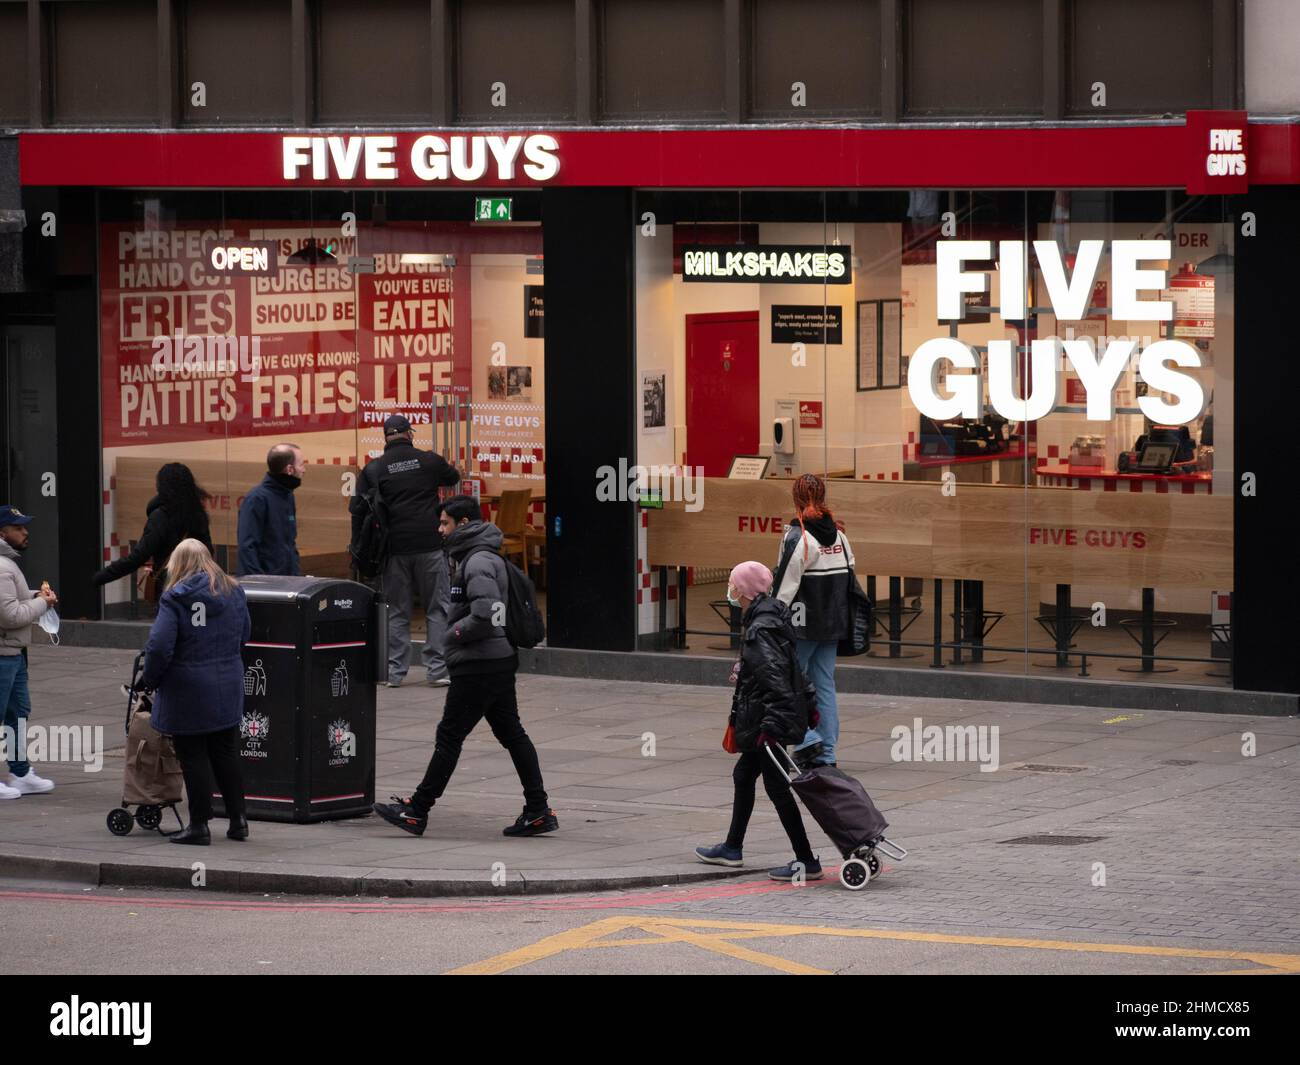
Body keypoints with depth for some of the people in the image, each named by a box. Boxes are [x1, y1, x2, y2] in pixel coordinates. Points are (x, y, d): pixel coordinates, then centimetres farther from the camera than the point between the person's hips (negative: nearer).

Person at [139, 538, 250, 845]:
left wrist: (150, 679, -4)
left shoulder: (175, 599, -14)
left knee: (193, 757, 3)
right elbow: (244, 635, 13)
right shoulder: (233, 592, 4)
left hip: (188, 692, -5)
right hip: (228, 689, 5)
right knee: (226, 753, 16)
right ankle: (238, 819, 19)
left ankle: (199, 825, 7)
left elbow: (159, 646, -19)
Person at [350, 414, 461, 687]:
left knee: (397, 612, 8)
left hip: (394, 549, 1)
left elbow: (358, 510, -1)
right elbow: (453, 478, 21)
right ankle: (437, 670, 2)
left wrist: (358, 548, 6)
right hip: (429, 546, -1)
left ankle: (395, 672, 8)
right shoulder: (429, 461, 1)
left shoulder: (373, 469, 1)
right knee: (437, 608, 6)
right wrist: (451, 470, 45)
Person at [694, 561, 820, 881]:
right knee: (743, 775, 22)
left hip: (768, 720, -10)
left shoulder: (759, 631, -21)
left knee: (776, 786, -5)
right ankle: (732, 848, 35)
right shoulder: (770, 617, 9)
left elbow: (774, 676, -28)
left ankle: (806, 861, -3)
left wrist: (771, 725, -31)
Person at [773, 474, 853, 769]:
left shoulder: (797, 537, -14)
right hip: (831, 624, 7)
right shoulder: (838, 536, 9)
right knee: (825, 686, 10)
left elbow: (785, 586, -16)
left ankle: (808, 741, -10)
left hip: (802, 626, -7)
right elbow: (849, 580, 15)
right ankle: (825, 754, 9)